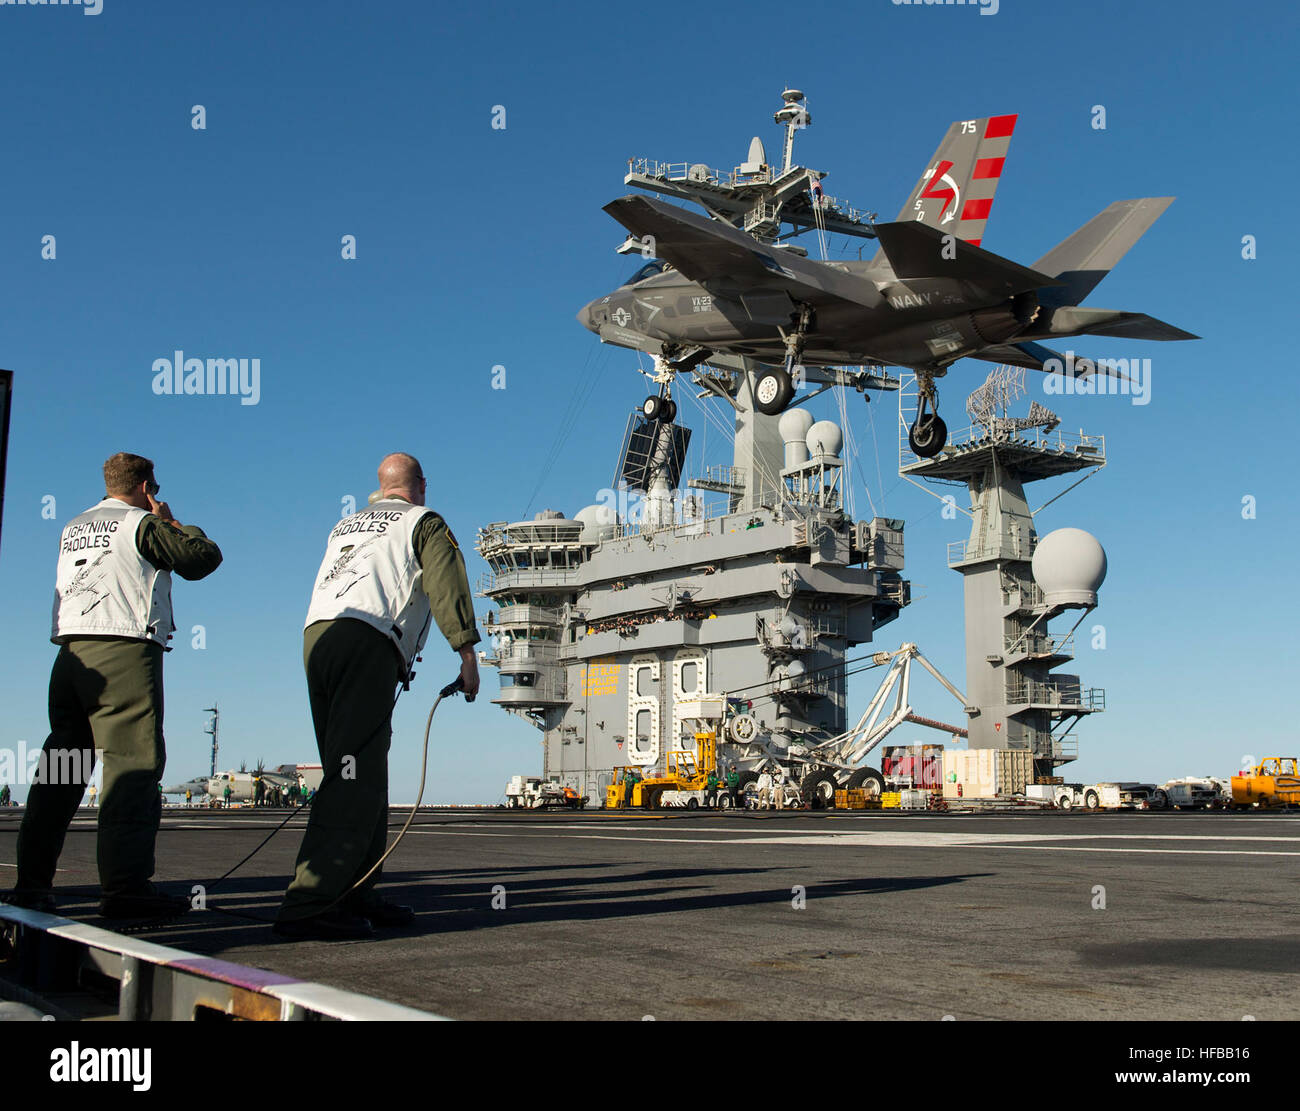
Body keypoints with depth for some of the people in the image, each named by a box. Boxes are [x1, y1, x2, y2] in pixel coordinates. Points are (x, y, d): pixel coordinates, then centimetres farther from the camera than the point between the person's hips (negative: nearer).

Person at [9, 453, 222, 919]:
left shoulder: (73, 527, 21)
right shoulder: (142, 524, 0)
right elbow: (204, 558, 2)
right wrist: (173, 523, 16)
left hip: (71, 650, 7)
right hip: (125, 652, -7)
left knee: (61, 766, 10)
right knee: (134, 762, -9)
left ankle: (32, 881, 10)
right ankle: (125, 886, -16)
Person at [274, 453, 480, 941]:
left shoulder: (346, 526, 33)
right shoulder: (424, 523, 12)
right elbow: (446, 582, -3)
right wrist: (466, 650, -9)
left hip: (316, 634, 7)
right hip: (368, 642, -7)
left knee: (360, 774, 12)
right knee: (355, 777, -13)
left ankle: (356, 895, 12)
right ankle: (309, 905, -21)